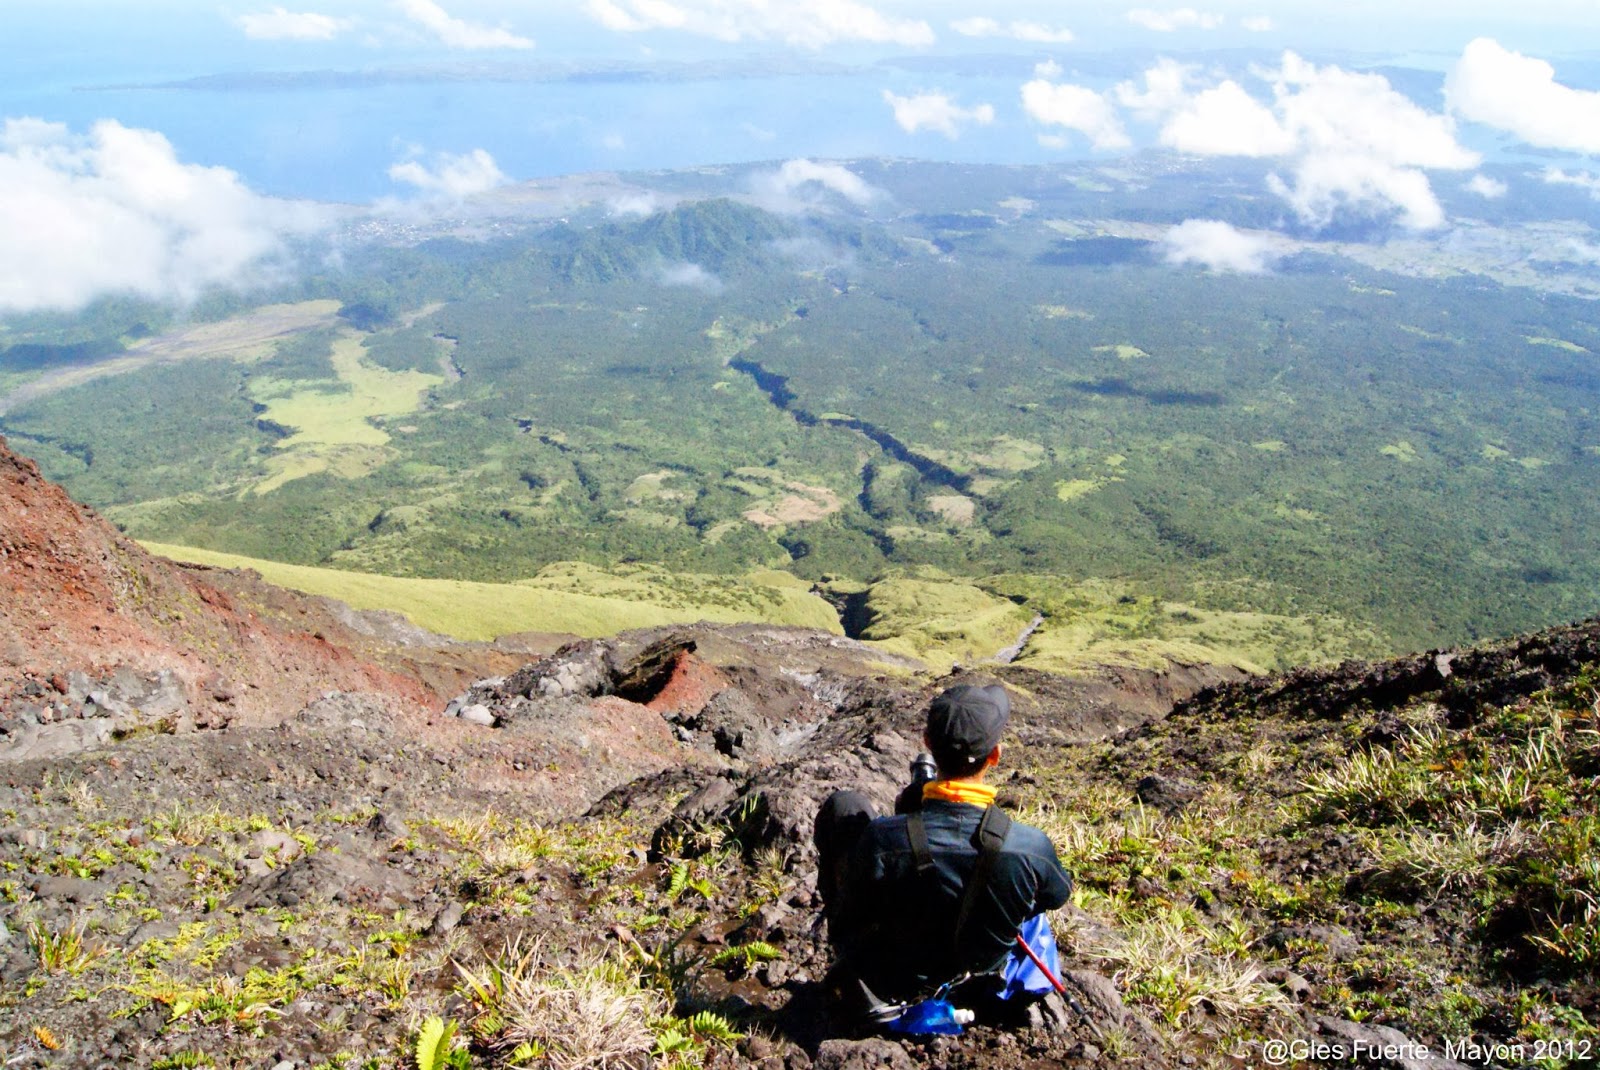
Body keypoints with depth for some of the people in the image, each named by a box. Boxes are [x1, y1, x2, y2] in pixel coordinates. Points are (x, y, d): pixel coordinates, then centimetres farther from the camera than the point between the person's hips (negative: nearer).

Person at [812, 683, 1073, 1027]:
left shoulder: (880, 840, -36)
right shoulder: (1031, 847, -31)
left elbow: (844, 933, -18)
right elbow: (1057, 894, -5)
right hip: (980, 974, 2)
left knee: (845, 806, 5)